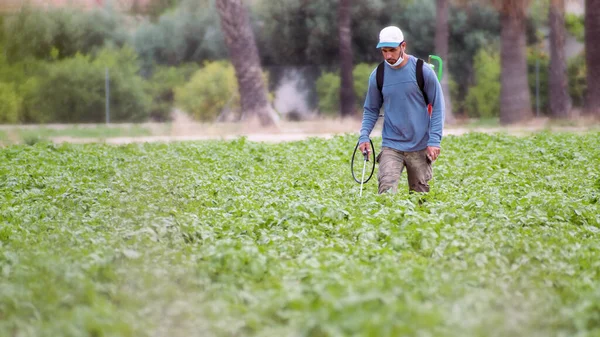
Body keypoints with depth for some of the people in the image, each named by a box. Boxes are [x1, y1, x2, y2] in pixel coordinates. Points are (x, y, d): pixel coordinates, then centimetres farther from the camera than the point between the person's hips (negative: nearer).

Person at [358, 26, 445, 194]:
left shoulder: (423, 71, -5)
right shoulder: (377, 75, 1)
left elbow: (437, 106, -1)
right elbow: (371, 110, 12)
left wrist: (434, 140, -8)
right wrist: (364, 136, -4)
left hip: (420, 147, -1)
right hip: (391, 146, 1)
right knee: (386, 190, -17)